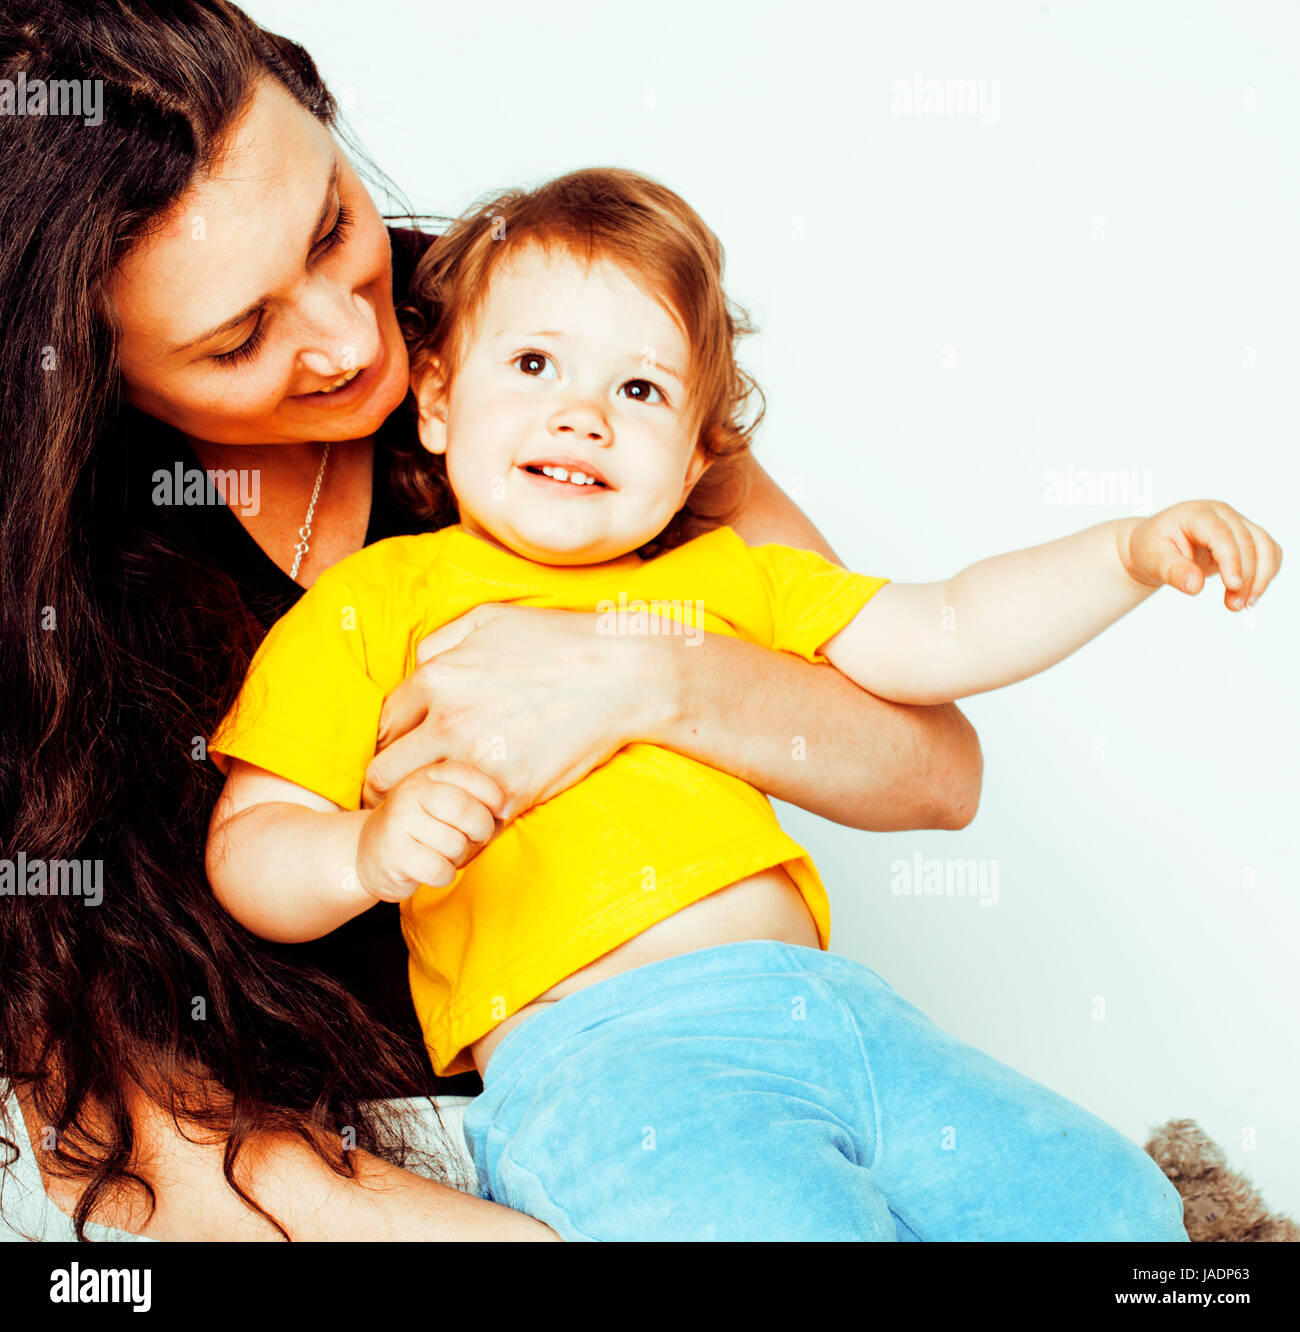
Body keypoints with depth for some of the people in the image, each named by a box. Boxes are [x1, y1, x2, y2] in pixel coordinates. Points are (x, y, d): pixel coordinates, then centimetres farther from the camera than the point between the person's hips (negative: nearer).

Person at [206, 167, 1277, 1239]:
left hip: (825, 1001, 6)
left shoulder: (723, 580, 23)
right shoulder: (373, 602, 9)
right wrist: (371, 853, -18)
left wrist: (1133, 550, 10)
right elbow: (246, 848, 4)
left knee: (1120, 1210, -1)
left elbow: (942, 638, 21)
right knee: (799, 1224, -33)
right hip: (593, 1053, -5)